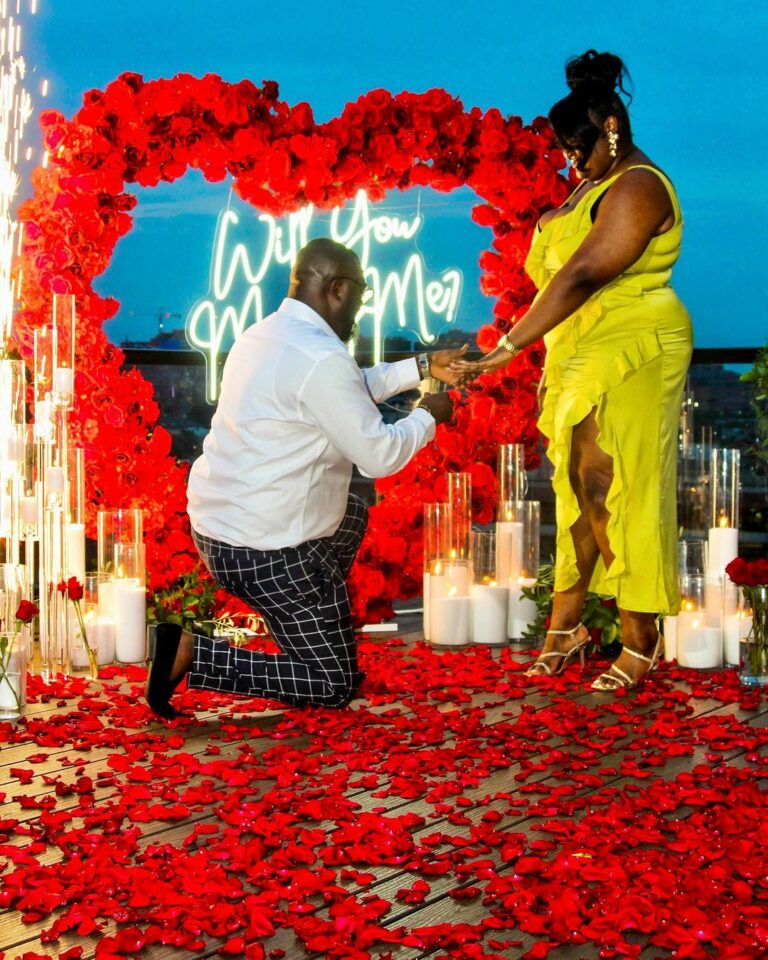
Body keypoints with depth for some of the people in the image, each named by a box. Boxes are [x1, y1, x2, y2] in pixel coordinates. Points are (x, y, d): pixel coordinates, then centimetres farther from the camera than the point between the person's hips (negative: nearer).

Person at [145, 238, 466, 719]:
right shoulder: (321, 358, -21)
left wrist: (422, 367, 24)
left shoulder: (264, 335, 8)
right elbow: (380, 455, -15)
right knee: (337, 686, 4)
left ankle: (313, 627, 23)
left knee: (353, 516, 31)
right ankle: (193, 652, -6)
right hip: (265, 552, -9)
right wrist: (428, 415, 3)